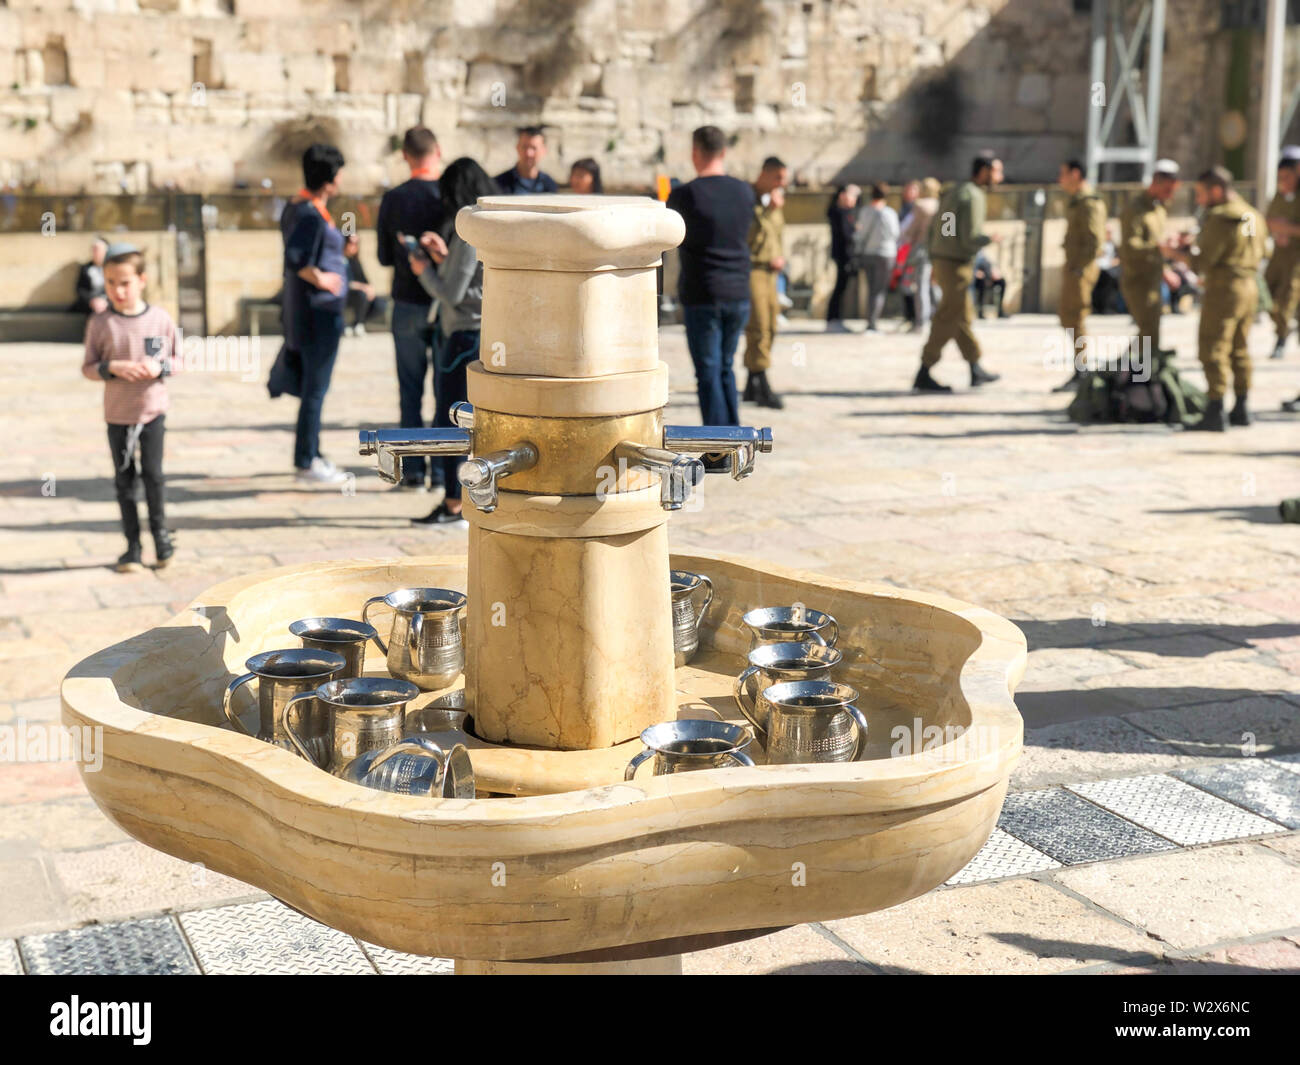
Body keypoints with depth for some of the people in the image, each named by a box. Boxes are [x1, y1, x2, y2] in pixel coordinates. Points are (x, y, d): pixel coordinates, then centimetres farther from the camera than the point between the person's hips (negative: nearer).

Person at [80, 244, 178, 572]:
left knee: (153, 474, -3)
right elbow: (88, 368, 0)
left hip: (153, 410, -1)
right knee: (124, 481, 7)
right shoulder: (100, 323, -5)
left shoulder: (161, 319, -3)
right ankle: (133, 545, 18)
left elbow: (177, 360, 6)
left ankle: (160, 530, 21)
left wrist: (160, 367, -15)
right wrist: (113, 368, -18)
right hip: (117, 413, 1)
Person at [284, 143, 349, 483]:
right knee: (315, 389, -3)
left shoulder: (317, 213, 13)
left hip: (326, 313, 10)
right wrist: (319, 278, -17)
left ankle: (311, 456, 25)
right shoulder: (311, 216, -17)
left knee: (316, 388, 16)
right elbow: (295, 258, -29)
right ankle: (306, 462, 4)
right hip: (318, 313, -10)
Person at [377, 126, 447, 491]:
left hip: (408, 304, 1)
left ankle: (413, 471, 7)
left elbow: (384, 256, 2)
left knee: (410, 392, 8)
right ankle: (441, 471, 7)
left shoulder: (393, 199, -4)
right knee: (445, 390, 7)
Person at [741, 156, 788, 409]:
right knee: (758, 327, -13)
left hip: (770, 272, 9)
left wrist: (780, 257, 9)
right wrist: (769, 209, -22)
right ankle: (762, 387, -11)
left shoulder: (774, 201, 17)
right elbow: (748, 233, -21)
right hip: (749, 269, -9)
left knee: (769, 328, 9)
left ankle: (751, 387, 18)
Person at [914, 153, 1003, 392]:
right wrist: (989, 239, -2)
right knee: (947, 322, -5)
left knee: (962, 318, 15)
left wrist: (934, 262, 20)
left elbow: (934, 229, 17)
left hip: (941, 262, 10)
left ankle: (976, 372, 23)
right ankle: (923, 376, -4)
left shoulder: (954, 191, 16)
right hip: (957, 266, -10)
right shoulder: (973, 197, -14)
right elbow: (969, 238, -22)